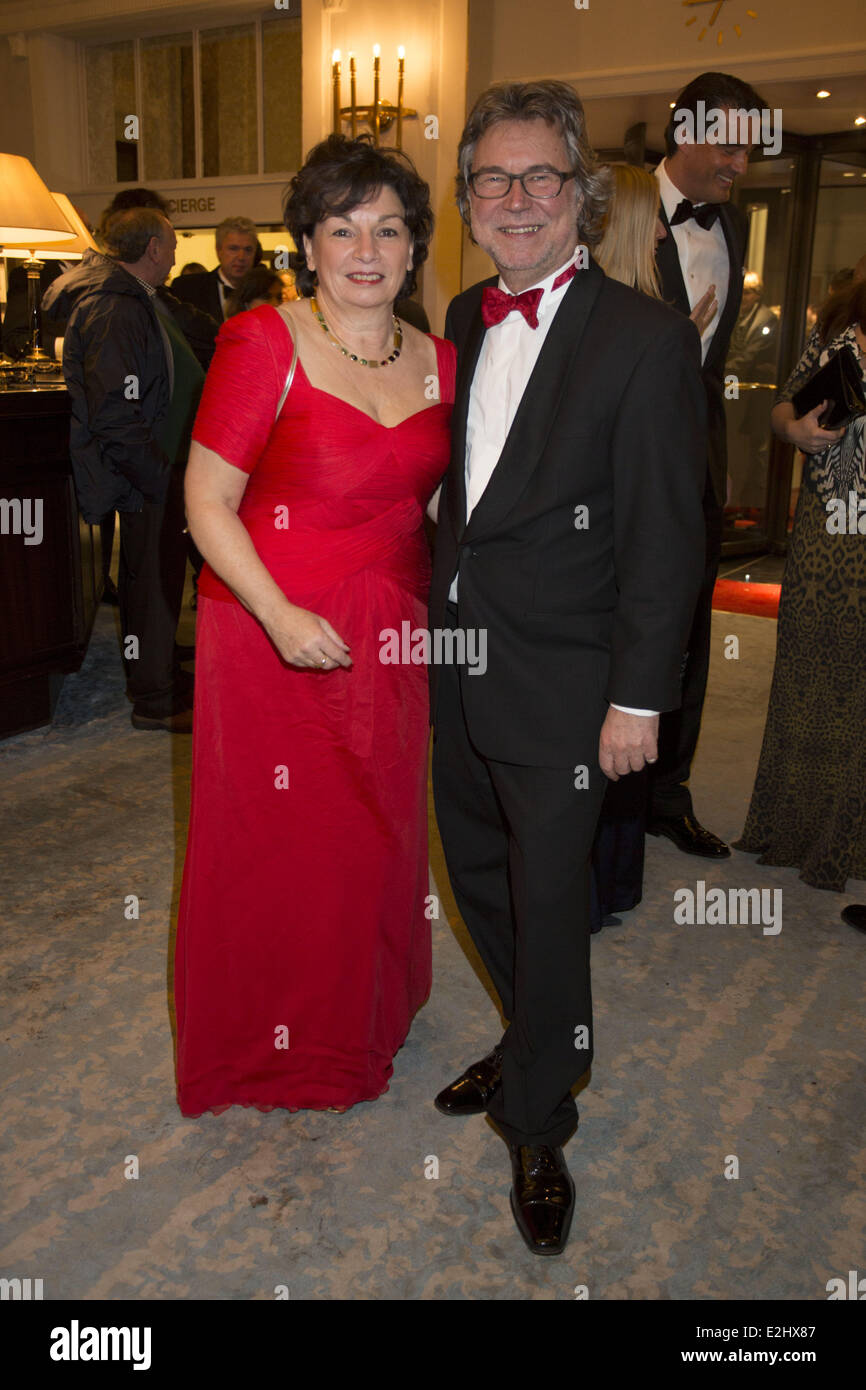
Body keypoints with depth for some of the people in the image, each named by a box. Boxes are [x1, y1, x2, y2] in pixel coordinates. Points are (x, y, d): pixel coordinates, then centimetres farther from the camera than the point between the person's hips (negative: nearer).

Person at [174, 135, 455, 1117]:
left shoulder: (437, 361, 7)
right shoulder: (264, 343, -10)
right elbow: (207, 501, -11)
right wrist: (280, 614, -23)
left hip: (390, 642, 5)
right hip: (274, 633, -5)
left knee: (377, 833, 15)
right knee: (274, 838, 7)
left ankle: (366, 1017, 41)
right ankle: (268, 1044, 32)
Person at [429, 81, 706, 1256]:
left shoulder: (646, 340, -12)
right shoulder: (464, 321, 8)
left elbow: (665, 537, -13)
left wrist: (638, 698, -14)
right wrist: (435, 615, 8)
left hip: (557, 684, -6)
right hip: (454, 669, 7)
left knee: (548, 903, 5)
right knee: (480, 880, 19)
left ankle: (538, 1124, 27)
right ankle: (535, 1050, 44)